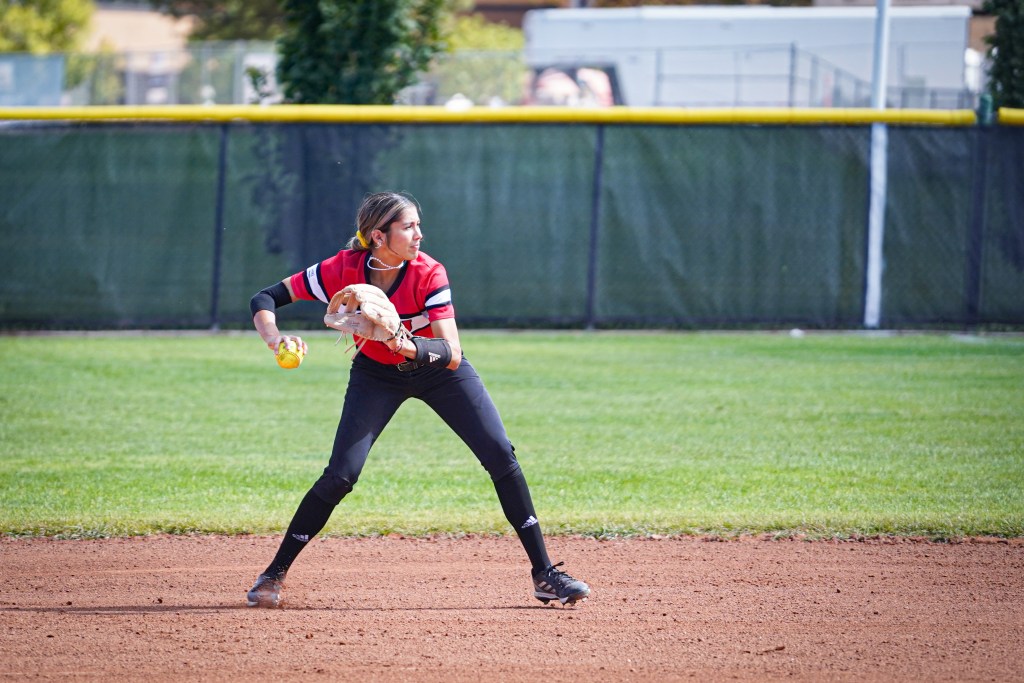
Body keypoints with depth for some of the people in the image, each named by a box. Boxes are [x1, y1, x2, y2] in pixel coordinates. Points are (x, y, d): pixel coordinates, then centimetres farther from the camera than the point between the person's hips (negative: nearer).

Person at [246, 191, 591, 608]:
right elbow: (264, 299, -22)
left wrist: (414, 348, -53)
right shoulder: (343, 271, -26)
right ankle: (274, 575, 1)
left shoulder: (428, 274, -28)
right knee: (341, 475, -14)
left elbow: (452, 355, -33)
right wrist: (275, 339, -42)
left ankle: (544, 574, -3)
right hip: (376, 374, 0)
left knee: (501, 455, -10)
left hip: (436, 371, 0)